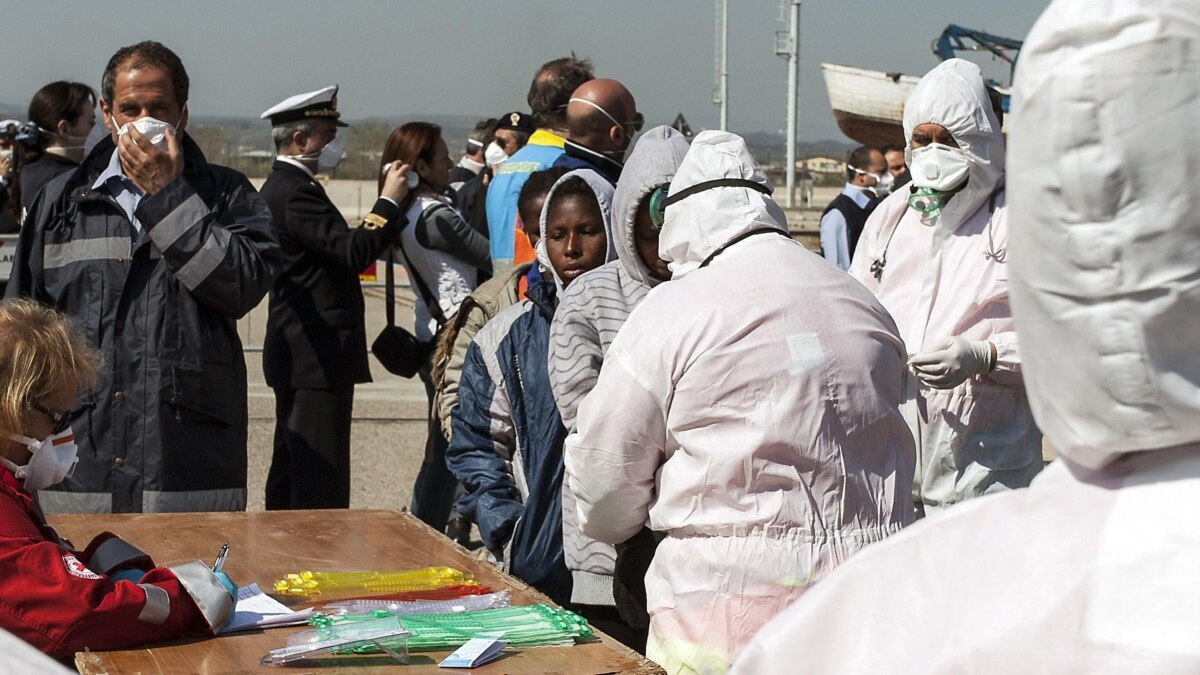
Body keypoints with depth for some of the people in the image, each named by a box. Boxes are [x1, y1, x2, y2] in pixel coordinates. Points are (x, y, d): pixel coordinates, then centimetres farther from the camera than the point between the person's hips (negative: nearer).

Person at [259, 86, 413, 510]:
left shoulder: (281, 186, 17)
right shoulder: (297, 192, -17)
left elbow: (338, 250, 18)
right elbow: (353, 253, -24)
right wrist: (389, 201, -15)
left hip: (296, 356, 11)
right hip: (319, 356, -11)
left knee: (290, 472, 16)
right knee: (321, 482, -9)